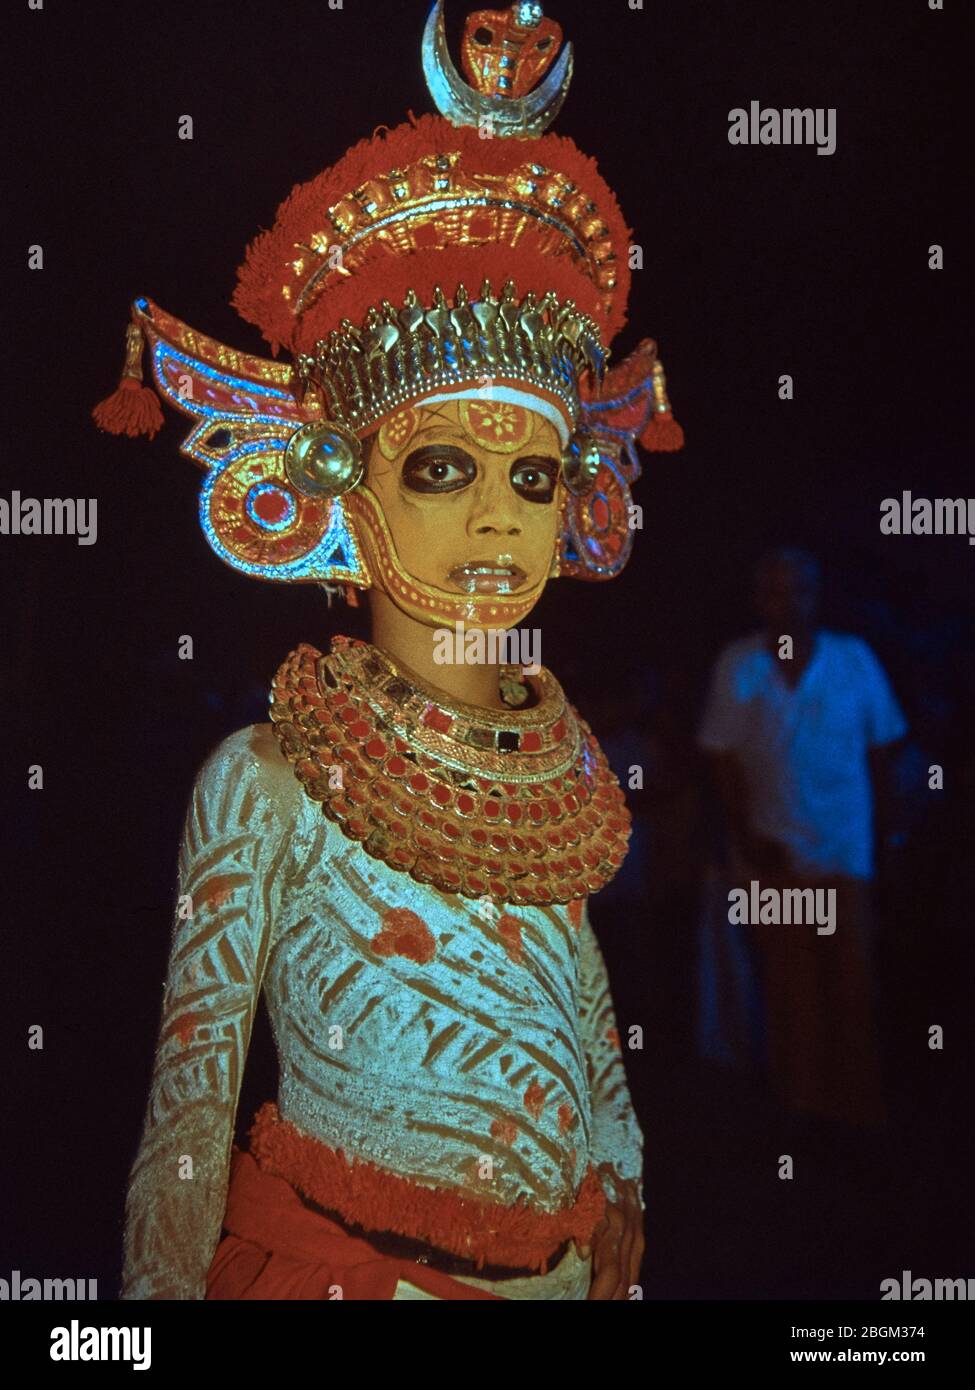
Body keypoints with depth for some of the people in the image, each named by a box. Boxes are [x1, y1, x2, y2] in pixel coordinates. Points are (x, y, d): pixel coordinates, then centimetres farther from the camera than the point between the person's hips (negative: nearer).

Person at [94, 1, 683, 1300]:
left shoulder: (569, 769, -2)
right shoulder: (265, 784, -16)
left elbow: (595, 1060, 7)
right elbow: (186, 1115, -12)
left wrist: (616, 1256, 6)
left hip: (555, 1270, 5)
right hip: (329, 1261, -4)